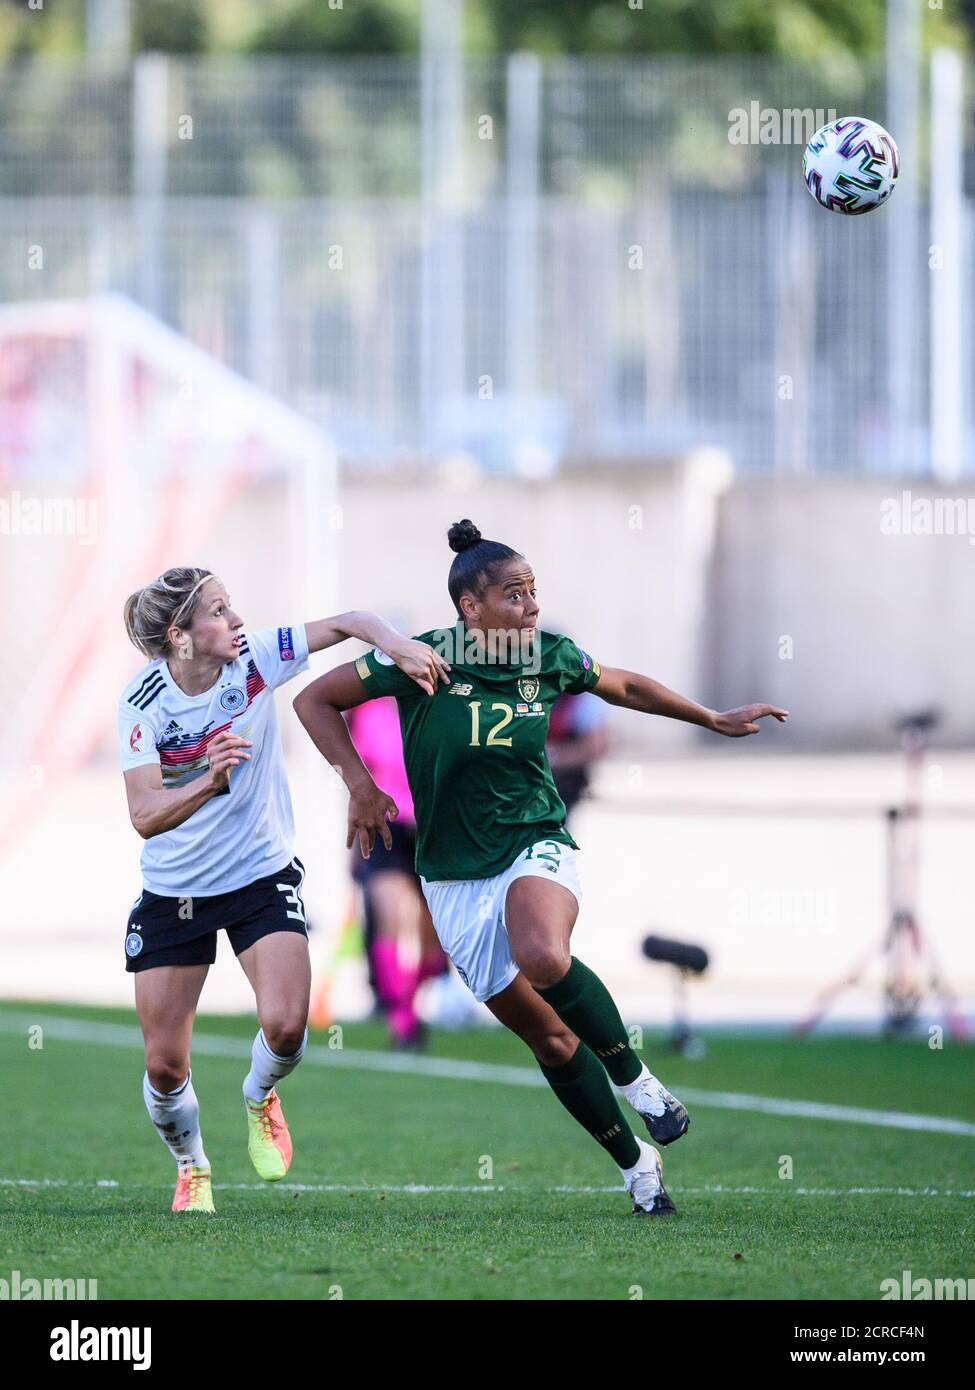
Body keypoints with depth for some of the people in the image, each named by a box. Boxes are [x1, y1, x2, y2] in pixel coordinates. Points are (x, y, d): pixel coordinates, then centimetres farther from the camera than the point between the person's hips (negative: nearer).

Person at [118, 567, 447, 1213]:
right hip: (172, 893, 0)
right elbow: (144, 816, -25)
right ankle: (192, 1167, 31)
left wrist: (398, 644, -31)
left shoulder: (254, 661, -14)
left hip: (262, 876, 0)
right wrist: (209, 783, -42)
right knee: (165, 1064, 0)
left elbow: (348, 624, -11)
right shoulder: (144, 700, -17)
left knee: (285, 1026, -20)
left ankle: (260, 1098, 16)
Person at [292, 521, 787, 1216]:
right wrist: (360, 784, -9)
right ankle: (636, 1165, 18)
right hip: (456, 877, 0)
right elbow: (316, 700, 0)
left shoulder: (551, 657, -4)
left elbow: (627, 687, 17)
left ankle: (634, 1076, -13)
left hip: (536, 846, 0)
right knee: (549, 1037, 1)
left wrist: (715, 720, 24)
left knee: (544, 958, -35)